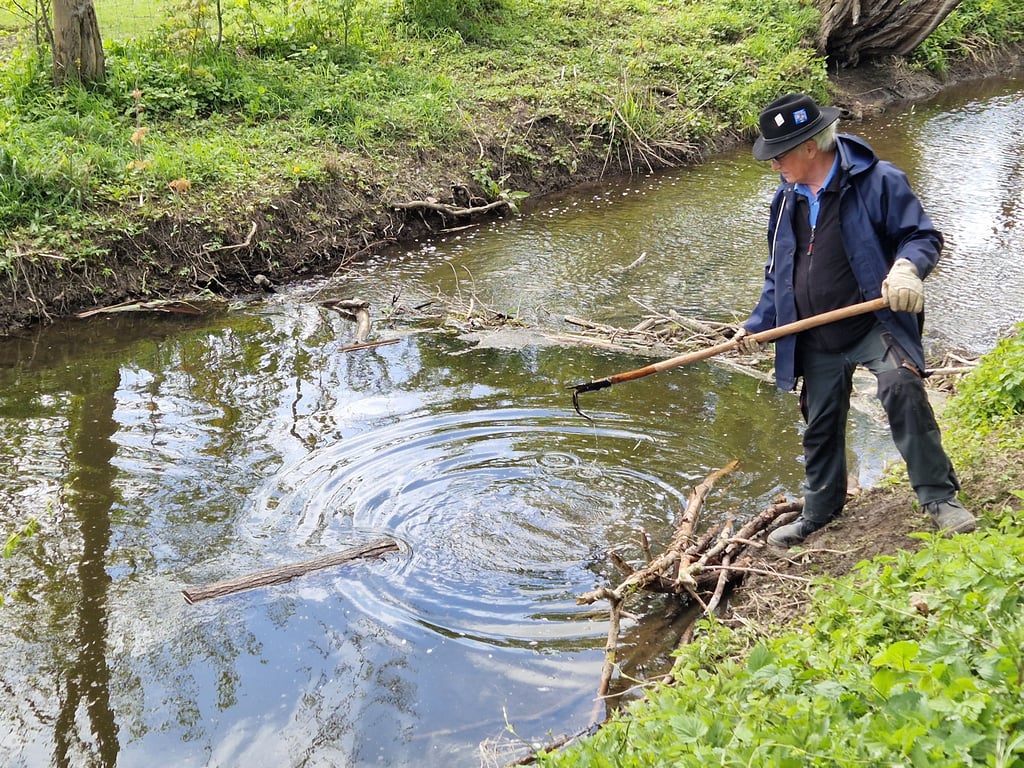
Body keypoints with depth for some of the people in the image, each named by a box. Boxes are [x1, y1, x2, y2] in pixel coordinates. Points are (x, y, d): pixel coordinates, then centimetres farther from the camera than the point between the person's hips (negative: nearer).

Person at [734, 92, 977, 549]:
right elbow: (779, 272, 19)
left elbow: (922, 235, -10)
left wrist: (907, 267, -32)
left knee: (902, 388, -30)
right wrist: (757, 323, 11)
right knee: (820, 425, 14)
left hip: (876, 325, -6)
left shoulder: (877, 181, -11)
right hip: (816, 342, 6)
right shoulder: (786, 199, 10)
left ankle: (939, 498, -19)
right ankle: (820, 512, 34)